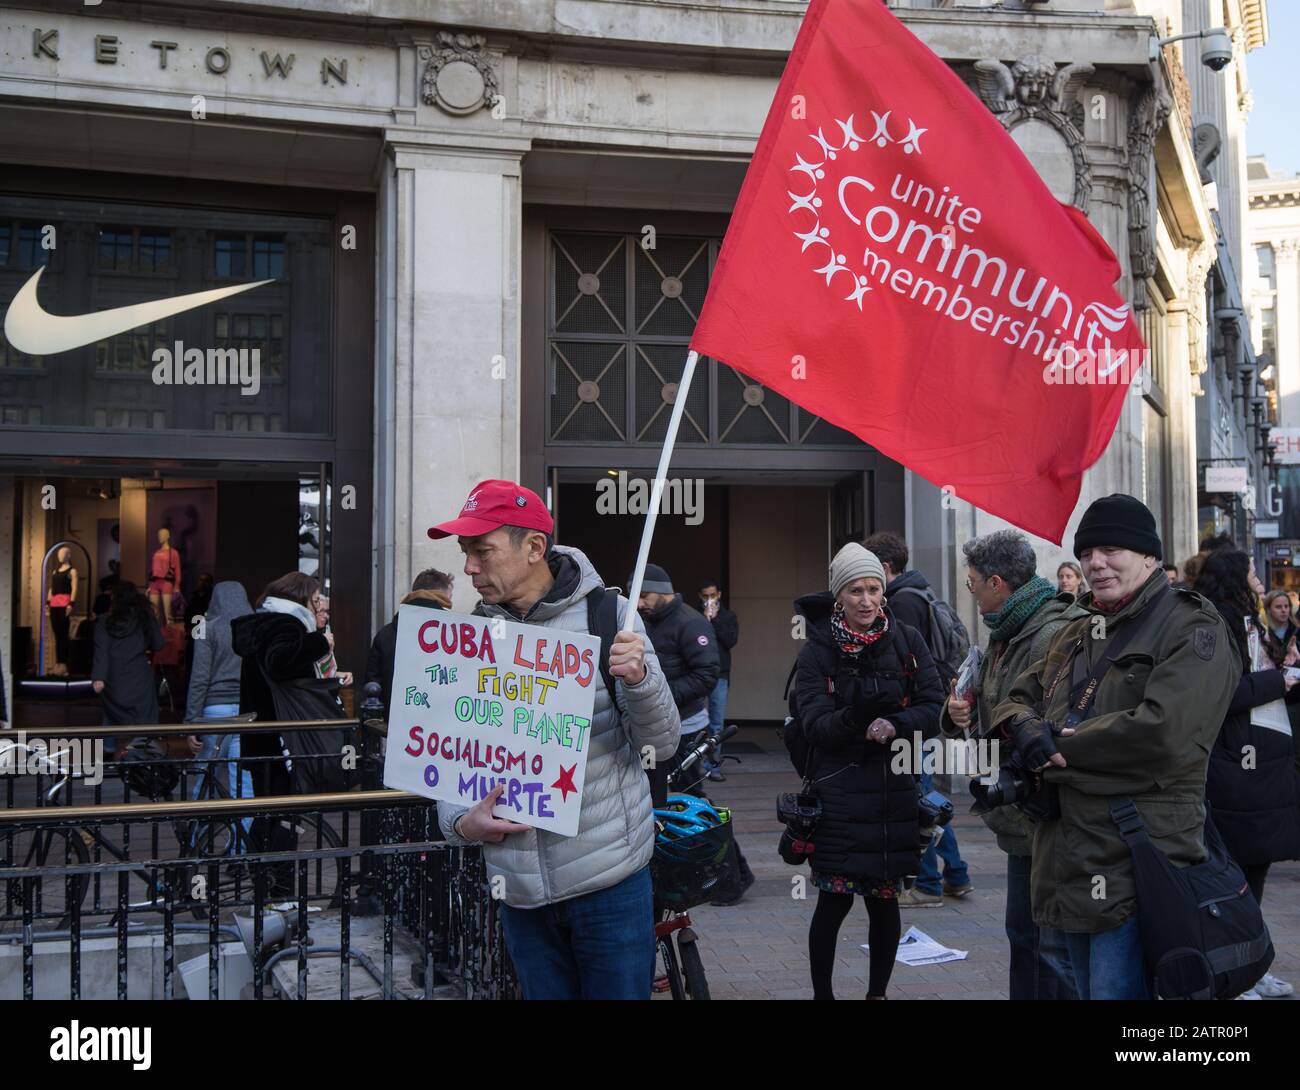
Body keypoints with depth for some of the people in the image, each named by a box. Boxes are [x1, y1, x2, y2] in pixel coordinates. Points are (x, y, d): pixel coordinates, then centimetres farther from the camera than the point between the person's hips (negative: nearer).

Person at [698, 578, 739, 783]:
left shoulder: (729, 617, 10)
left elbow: (731, 640, -4)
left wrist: (714, 620, -8)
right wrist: (704, 621, -13)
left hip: (719, 675, 2)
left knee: (717, 724, 3)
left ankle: (714, 766, 8)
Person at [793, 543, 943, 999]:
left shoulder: (907, 641, 2)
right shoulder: (817, 651, -4)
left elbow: (934, 708, 0)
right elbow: (815, 725, -11)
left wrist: (895, 724, -19)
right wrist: (856, 716, -30)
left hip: (895, 790, 2)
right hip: (839, 792, -2)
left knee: (884, 900, 10)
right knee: (834, 901, -1)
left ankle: (877, 992, 28)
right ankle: (821, 993, 18)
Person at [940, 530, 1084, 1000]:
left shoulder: (1057, 638, -20)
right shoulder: (1006, 635, 13)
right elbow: (993, 717, 21)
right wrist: (959, 713, 0)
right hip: (1024, 820, 10)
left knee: (1058, 949, -2)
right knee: (1024, 938, 20)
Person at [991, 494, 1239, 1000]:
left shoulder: (1193, 630, -8)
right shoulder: (1076, 635, 18)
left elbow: (1164, 733, -22)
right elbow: (1015, 699, 20)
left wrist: (1059, 749, -13)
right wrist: (1026, 727, -6)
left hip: (1135, 868, -8)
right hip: (1070, 862, 8)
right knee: (1086, 988, 18)